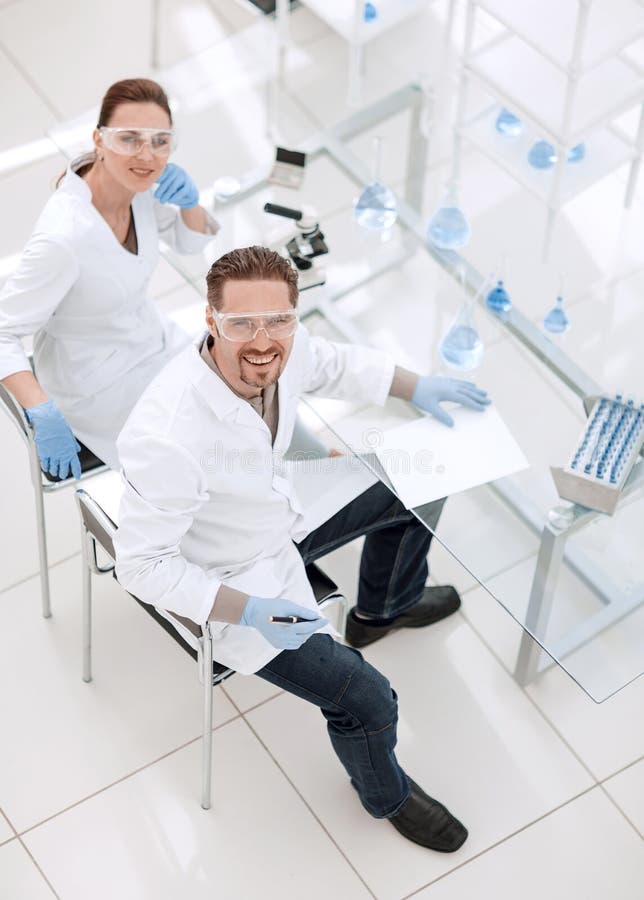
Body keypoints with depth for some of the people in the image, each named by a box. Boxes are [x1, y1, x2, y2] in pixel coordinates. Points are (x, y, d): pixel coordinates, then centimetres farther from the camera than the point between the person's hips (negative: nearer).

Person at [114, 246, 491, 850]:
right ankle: (386, 795, 24)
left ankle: (383, 610, 48)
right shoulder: (168, 437, -41)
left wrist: (416, 388, 4)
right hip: (230, 582, -8)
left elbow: (332, 366, 7)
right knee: (366, 699, -13)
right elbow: (141, 563, -31)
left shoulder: (279, 350, -20)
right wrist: (248, 612, -34)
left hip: (280, 514, 8)